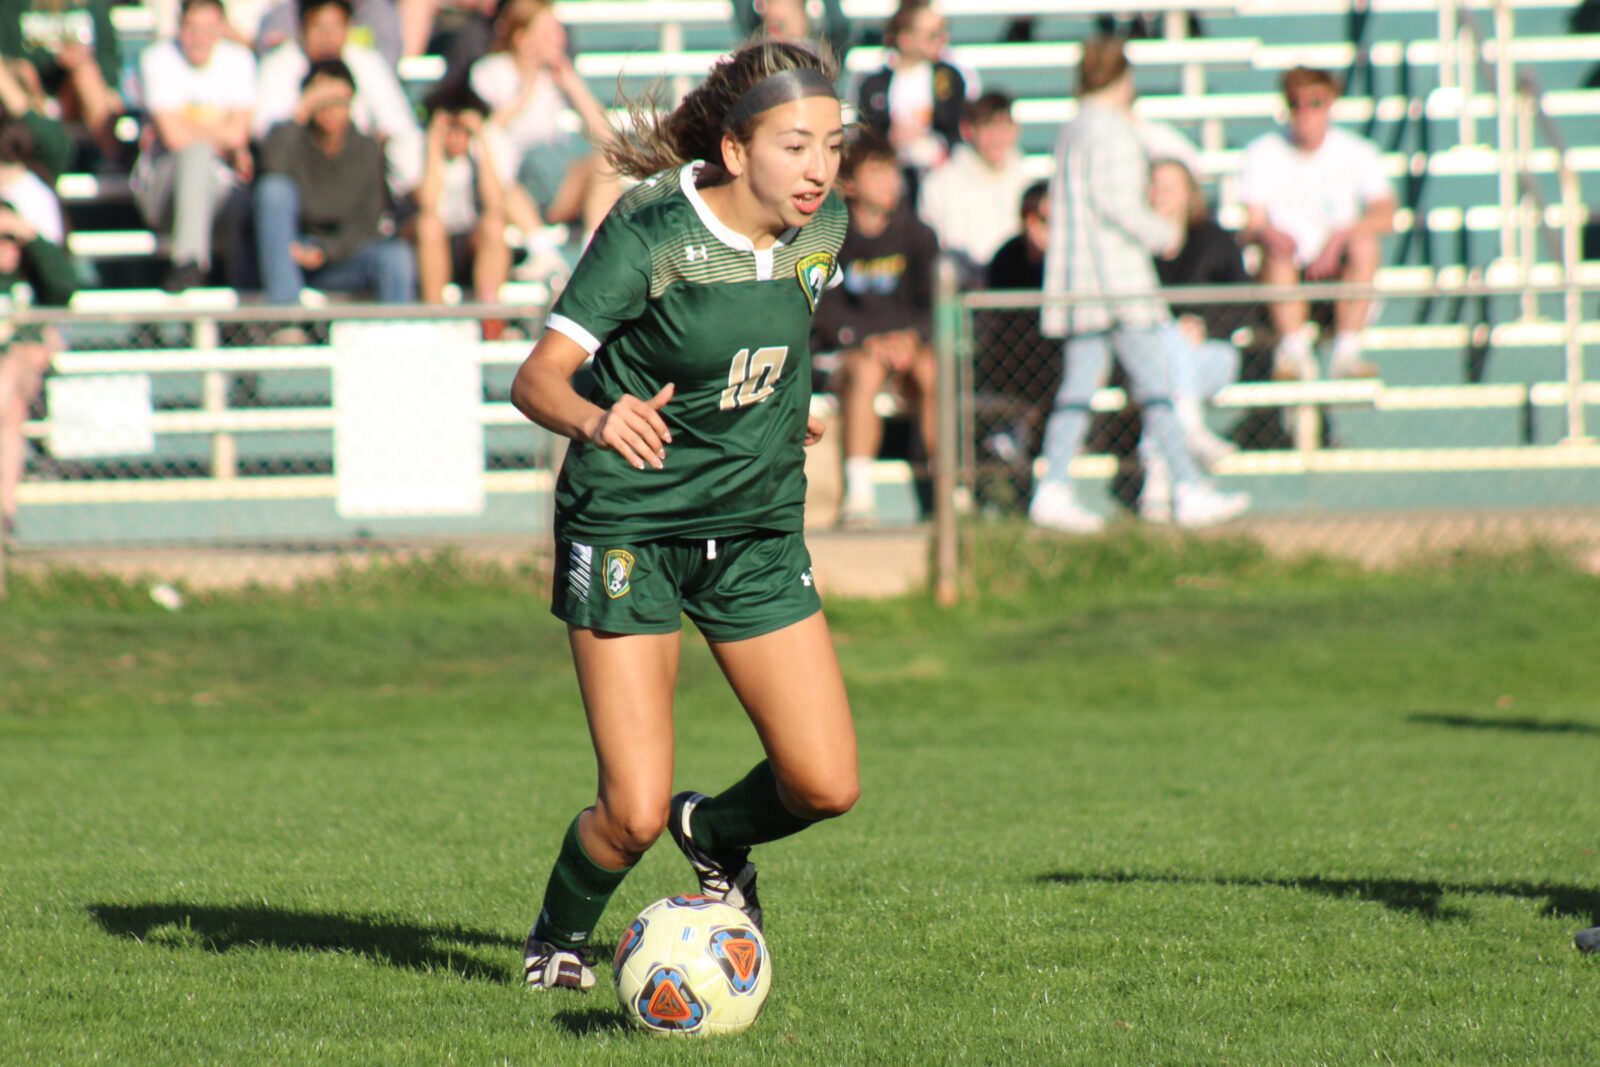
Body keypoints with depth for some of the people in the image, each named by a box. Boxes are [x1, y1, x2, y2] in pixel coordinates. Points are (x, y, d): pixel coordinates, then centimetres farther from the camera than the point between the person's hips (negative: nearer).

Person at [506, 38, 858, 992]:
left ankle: (717, 834, 30)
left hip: (758, 528, 5)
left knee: (827, 787, -4)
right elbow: (535, 380, -25)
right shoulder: (650, 238, -20)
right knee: (636, 813, -10)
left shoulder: (823, 228, -3)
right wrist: (595, 418, -44)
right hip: (628, 528, -5)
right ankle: (559, 940, 21)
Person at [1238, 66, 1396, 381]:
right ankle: (1295, 351, -35)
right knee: (1277, 248, -31)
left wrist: (1340, 236, -31)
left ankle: (1346, 352, -29)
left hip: (1338, 273, 1)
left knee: (1366, 244, -29)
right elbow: (1251, 228, -8)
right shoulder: (1262, 154, -2)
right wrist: (1266, 234, -33)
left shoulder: (1357, 152, -1)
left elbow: (1386, 216, -14)